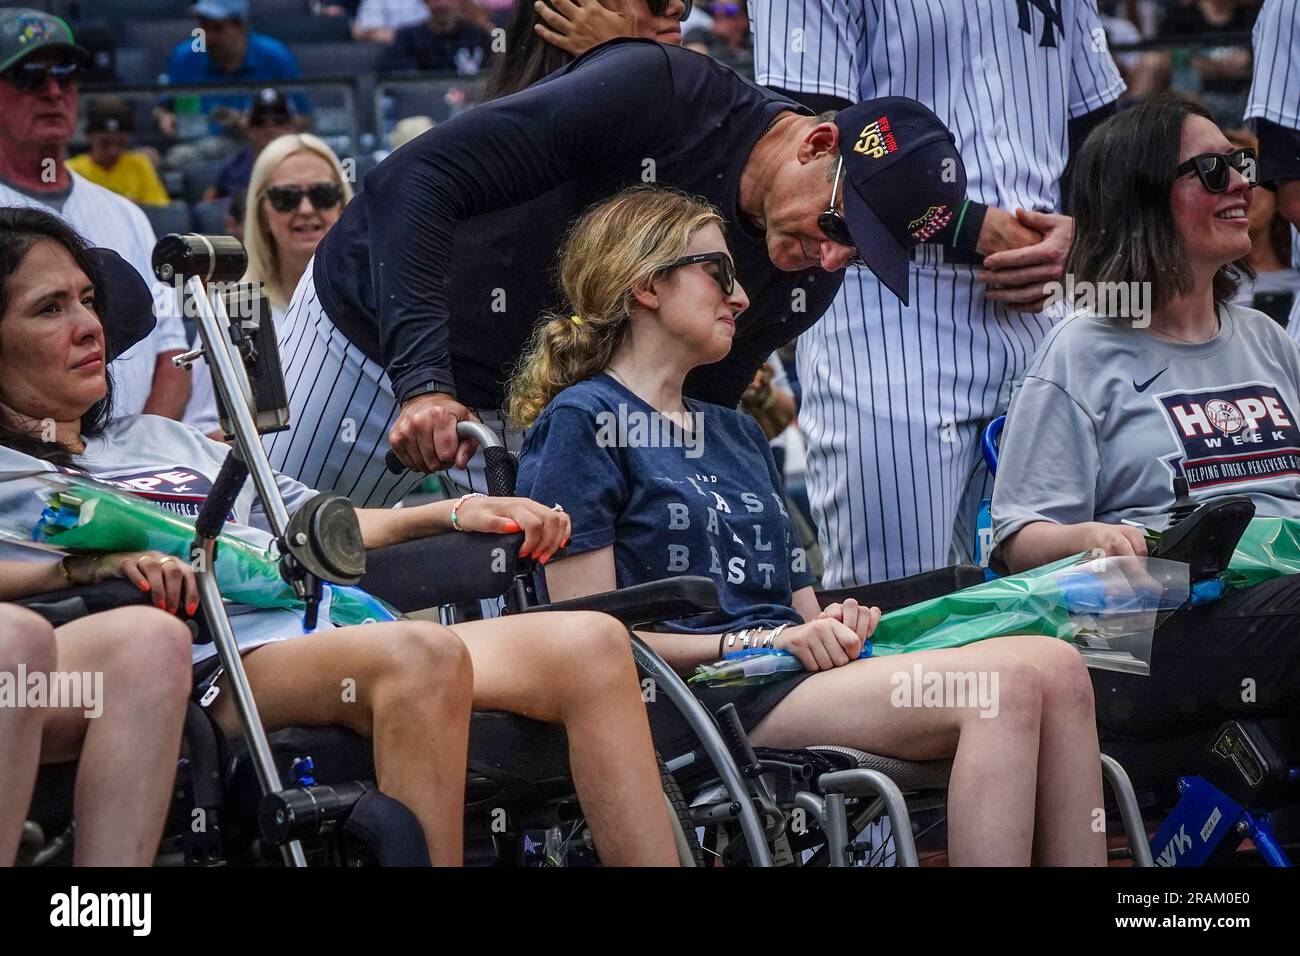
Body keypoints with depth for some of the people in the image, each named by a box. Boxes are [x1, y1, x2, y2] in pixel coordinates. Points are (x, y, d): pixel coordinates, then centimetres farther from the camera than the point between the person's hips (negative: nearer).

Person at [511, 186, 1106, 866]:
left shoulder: (737, 434, 29)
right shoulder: (579, 422, 2)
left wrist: (833, 626, 1)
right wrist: (755, 643, -14)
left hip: (794, 673, 8)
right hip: (708, 697, -8)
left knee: (1058, 667, -18)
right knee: (1007, 684, -27)